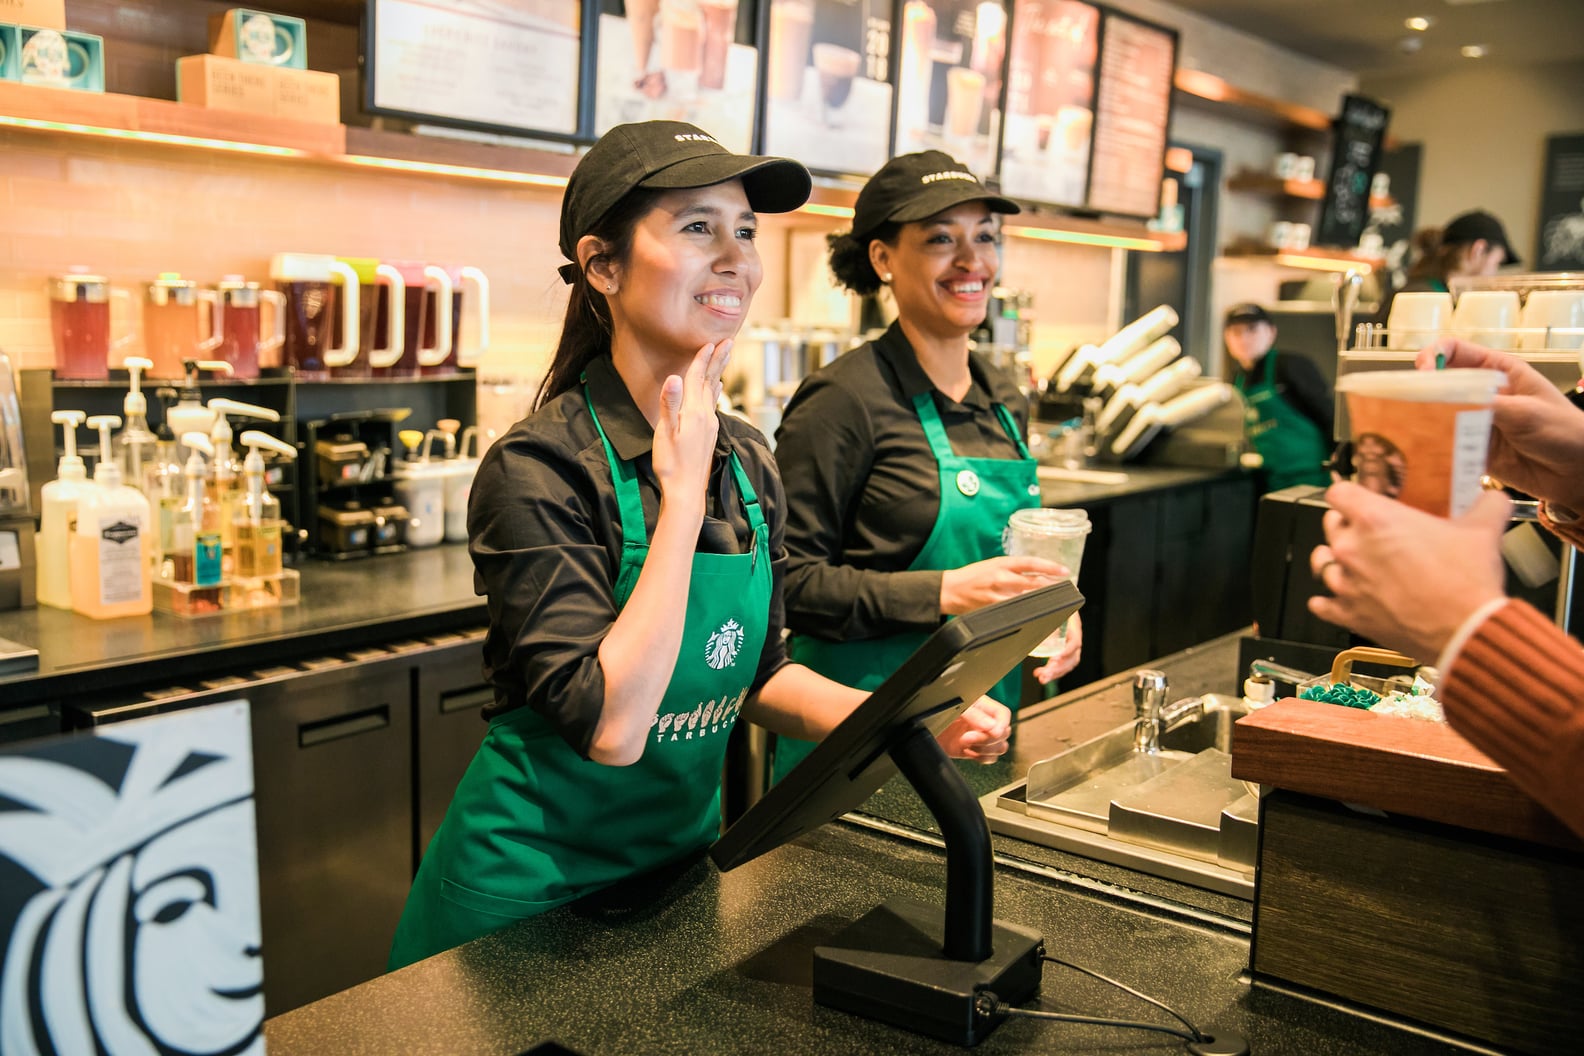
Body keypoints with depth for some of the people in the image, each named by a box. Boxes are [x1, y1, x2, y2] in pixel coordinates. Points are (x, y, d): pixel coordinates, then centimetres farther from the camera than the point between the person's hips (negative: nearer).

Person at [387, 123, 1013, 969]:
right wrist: (682, 494, -27)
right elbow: (611, 725, -30)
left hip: (683, 853, 6)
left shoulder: (747, 462, -1)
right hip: (537, 890, -6)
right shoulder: (539, 468, -22)